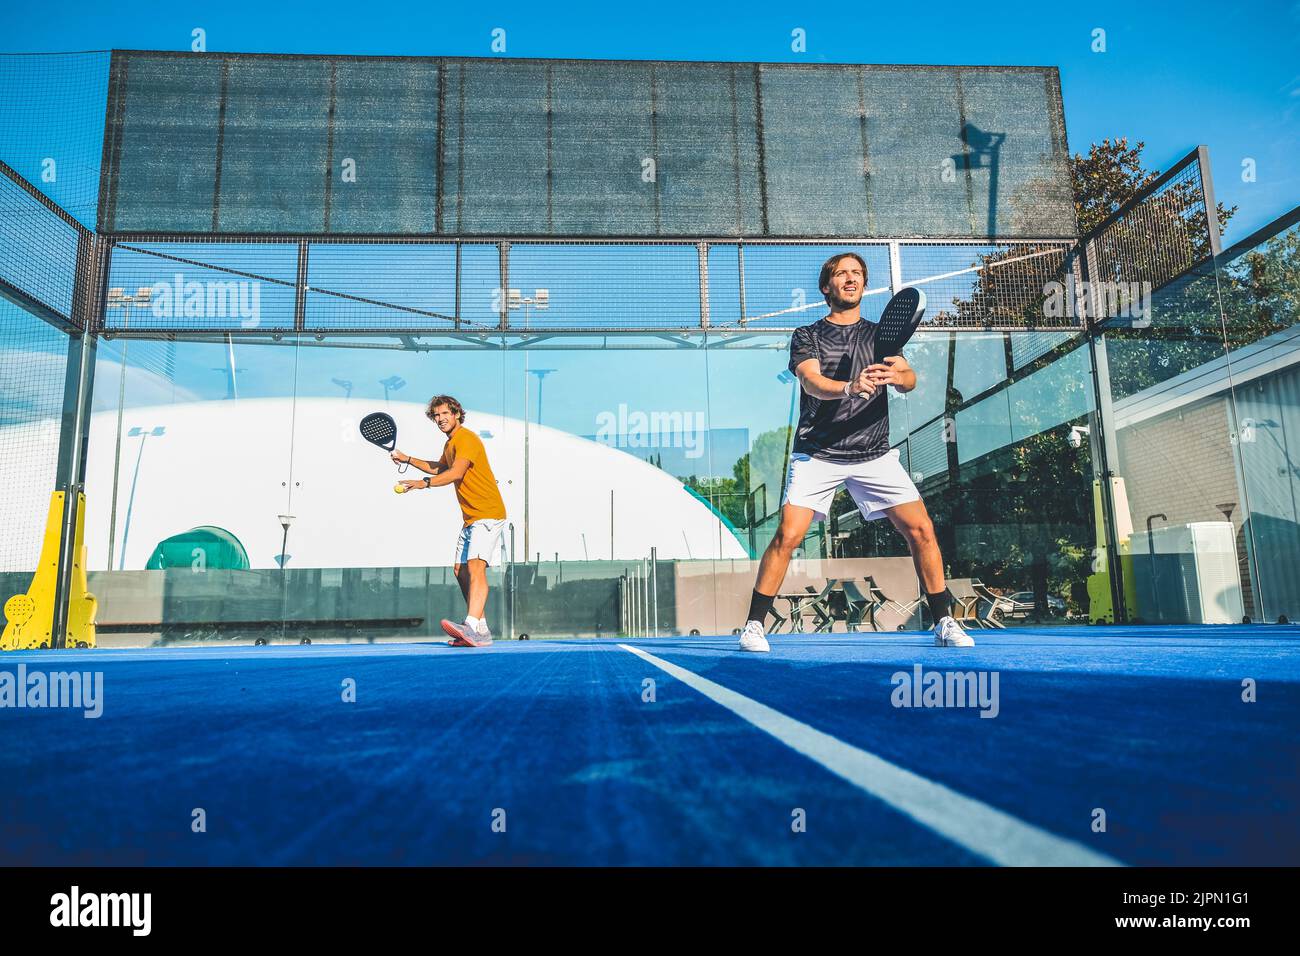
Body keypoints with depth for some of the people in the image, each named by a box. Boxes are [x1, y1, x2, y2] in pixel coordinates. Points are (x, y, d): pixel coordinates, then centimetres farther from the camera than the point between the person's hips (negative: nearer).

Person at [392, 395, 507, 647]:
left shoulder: (466, 439, -11)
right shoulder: (451, 444, 19)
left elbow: (455, 473, -27)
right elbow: (439, 468, 39)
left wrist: (424, 483, -35)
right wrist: (408, 459, 36)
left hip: (488, 514, -10)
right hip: (470, 518, 10)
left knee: (475, 565, -25)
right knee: (460, 570, 9)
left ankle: (472, 627, -38)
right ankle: (481, 631, 14)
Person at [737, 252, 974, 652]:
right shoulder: (806, 336, 6)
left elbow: (909, 382, -2)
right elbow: (812, 381, -14)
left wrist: (898, 373, -27)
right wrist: (849, 388, -35)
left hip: (874, 454, 3)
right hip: (816, 453, -2)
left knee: (921, 530, -6)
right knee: (788, 535, -14)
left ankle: (944, 623, 9)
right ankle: (754, 626, -2)